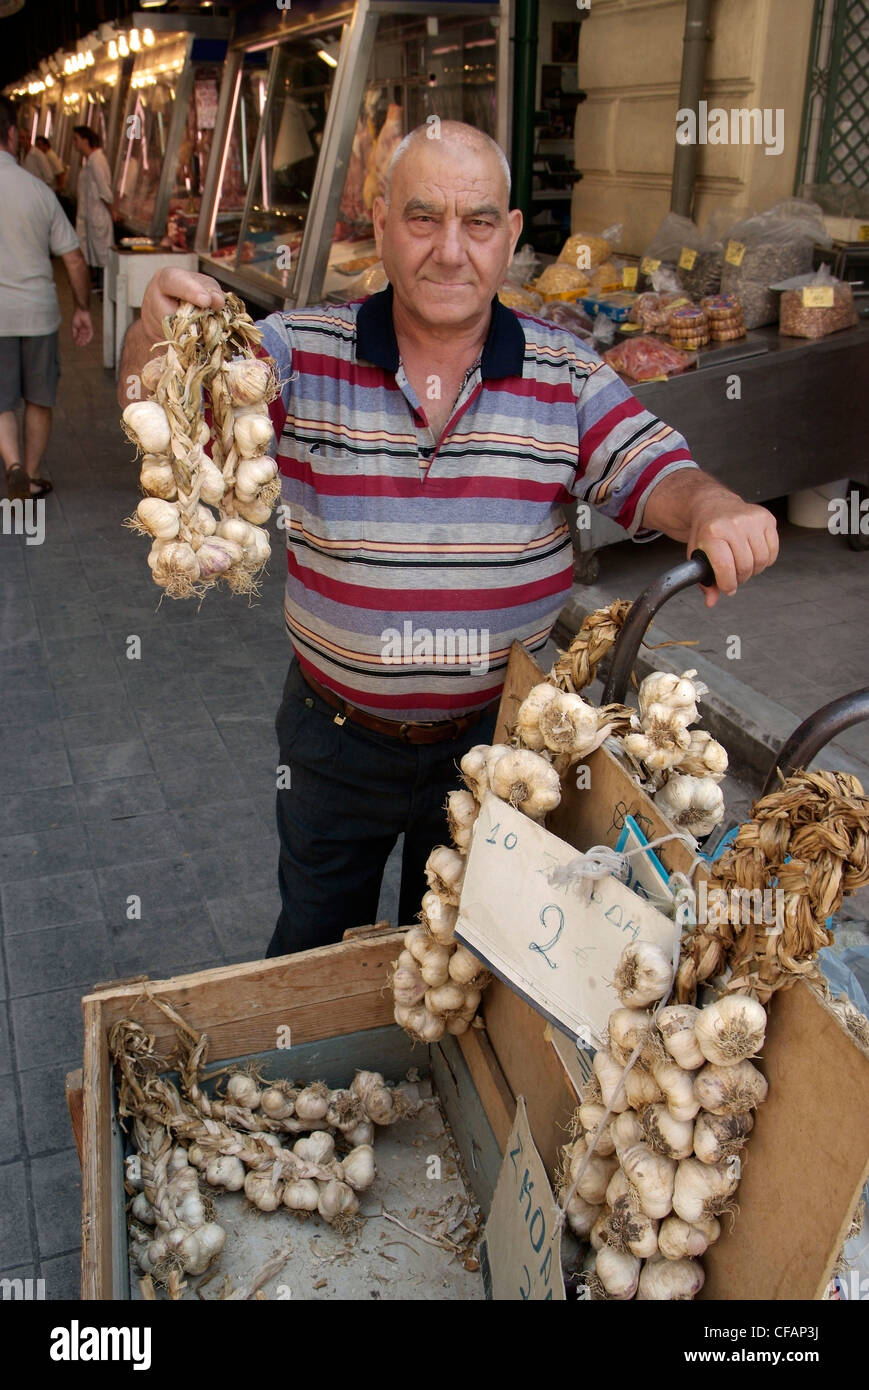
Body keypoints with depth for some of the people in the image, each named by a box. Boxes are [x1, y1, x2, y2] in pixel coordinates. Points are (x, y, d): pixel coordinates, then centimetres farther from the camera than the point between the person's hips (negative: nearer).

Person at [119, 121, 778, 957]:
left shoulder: (567, 377, -8)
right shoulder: (301, 352, -11)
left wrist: (711, 509, -36)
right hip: (335, 731, 0)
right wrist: (159, 332, -42)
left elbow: (655, 478, -11)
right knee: (314, 948, 26)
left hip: (496, 733, 1)